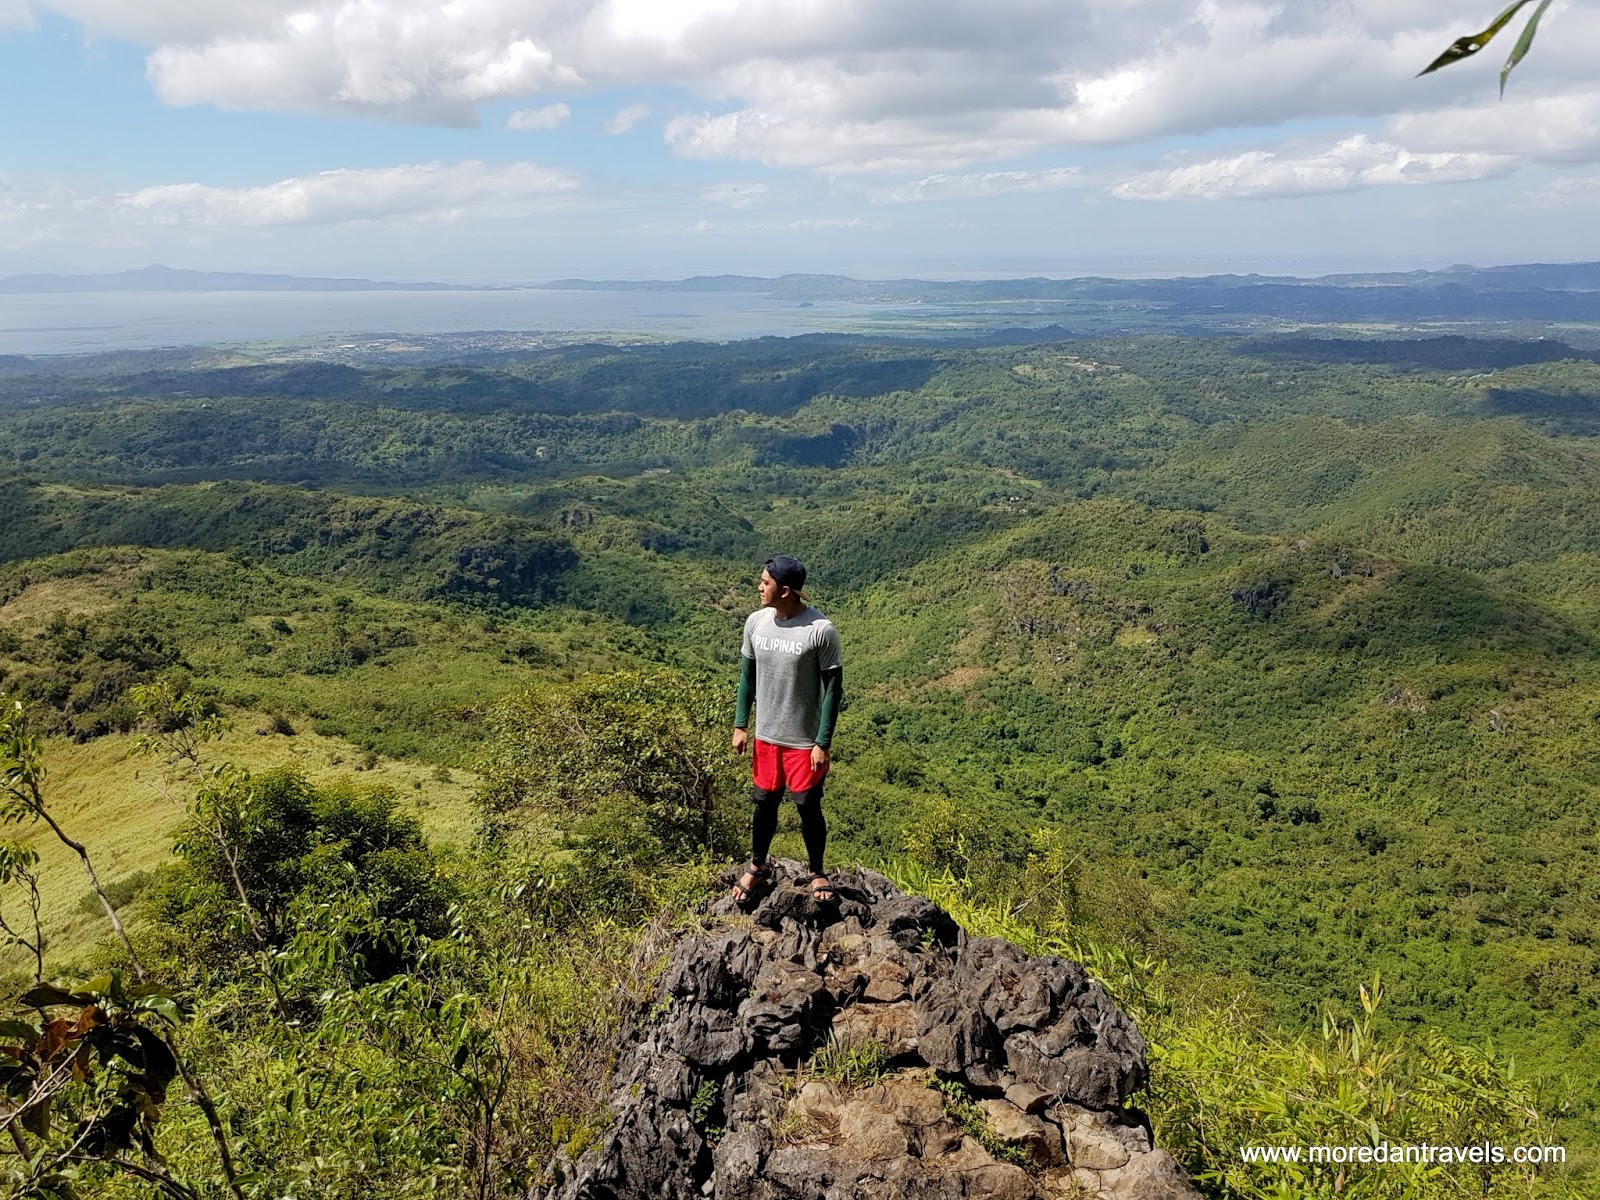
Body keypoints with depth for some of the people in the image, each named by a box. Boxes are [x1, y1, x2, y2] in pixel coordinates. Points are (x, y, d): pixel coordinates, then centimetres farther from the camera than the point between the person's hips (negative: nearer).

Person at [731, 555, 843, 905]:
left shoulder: (821, 630, -20)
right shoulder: (756, 622, -5)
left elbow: (833, 689, -13)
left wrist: (822, 743, -13)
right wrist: (740, 726, 7)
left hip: (805, 741, -4)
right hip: (766, 736, 4)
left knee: (808, 808, 9)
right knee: (764, 803, 17)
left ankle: (816, 871, 33)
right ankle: (757, 866, 39)